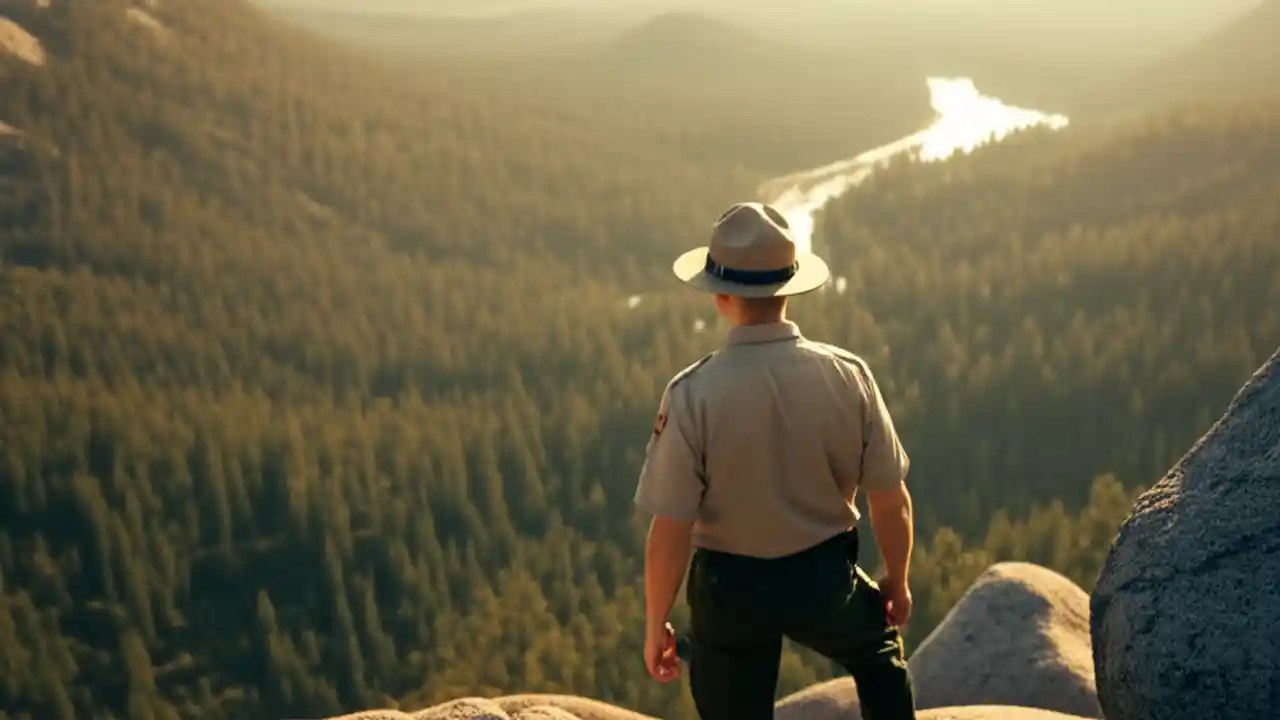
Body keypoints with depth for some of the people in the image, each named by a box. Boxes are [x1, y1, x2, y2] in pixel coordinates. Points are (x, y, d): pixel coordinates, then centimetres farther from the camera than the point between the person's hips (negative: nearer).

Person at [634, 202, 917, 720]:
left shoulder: (693, 395, -21)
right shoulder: (847, 376, -15)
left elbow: (671, 532, -17)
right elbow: (890, 502, -6)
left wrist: (655, 624, -3)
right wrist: (897, 581, 13)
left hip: (731, 586, -1)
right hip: (825, 578, 1)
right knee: (880, 656, 33)